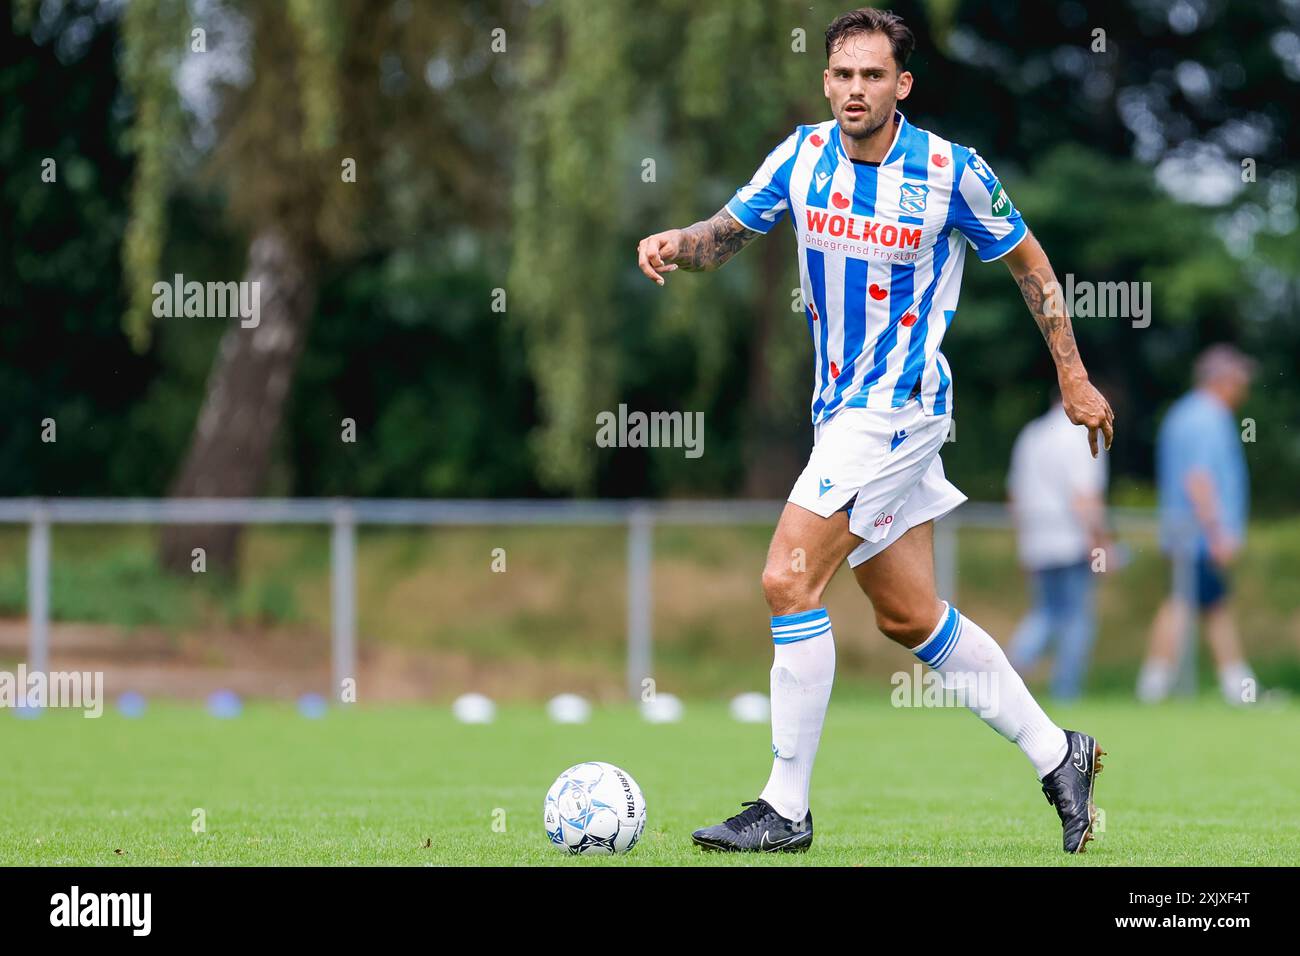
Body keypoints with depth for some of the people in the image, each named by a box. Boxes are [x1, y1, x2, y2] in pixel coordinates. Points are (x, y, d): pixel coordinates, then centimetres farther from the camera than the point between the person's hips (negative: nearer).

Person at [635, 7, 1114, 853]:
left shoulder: (953, 172, -12)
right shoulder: (802, 158, 1)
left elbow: (1028, 261, 2)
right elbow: (729, 232, 9)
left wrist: (1073, 378, 6)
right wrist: (677, 242, -14)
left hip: (898, 408, -7)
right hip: (843, 407, 7)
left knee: (789, 581, -16)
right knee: (909, 617, 12)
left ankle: (787, 807, -10)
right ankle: (1056, 756, 26)